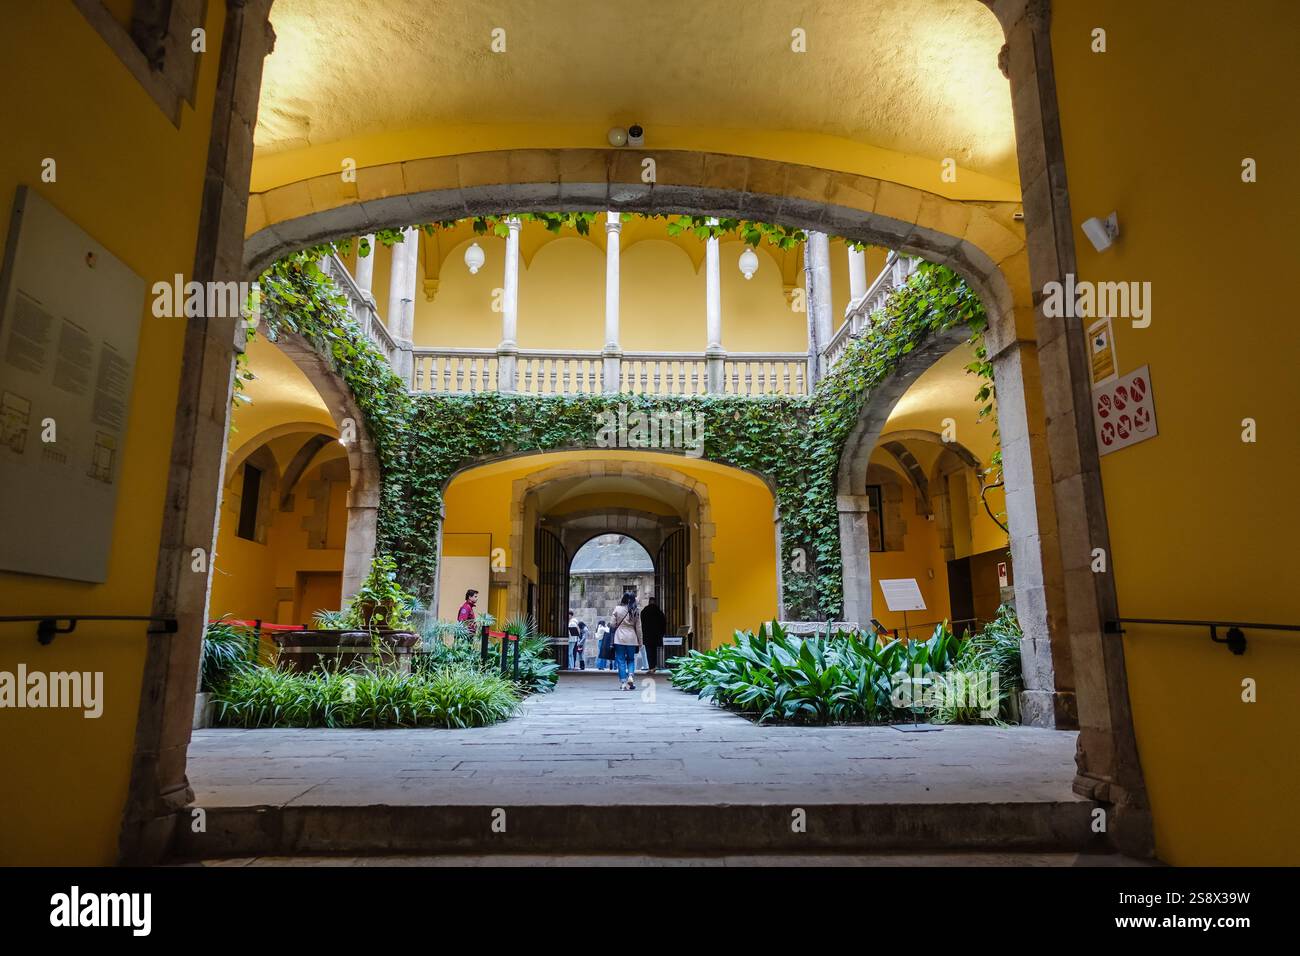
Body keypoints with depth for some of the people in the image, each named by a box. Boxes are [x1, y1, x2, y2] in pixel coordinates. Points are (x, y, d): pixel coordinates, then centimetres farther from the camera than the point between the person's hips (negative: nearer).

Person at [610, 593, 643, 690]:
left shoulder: (617, 609, -4)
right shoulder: (636, 611, -1)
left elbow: (612, 624, -3)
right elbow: (638, 628, 2)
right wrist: (640, 642, 11)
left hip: (619, 638, -1)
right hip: (632, 639, 1)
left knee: (621, 661, 5)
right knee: (631, 659, 16)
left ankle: (623, 683, 3)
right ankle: (631, 676, -7)